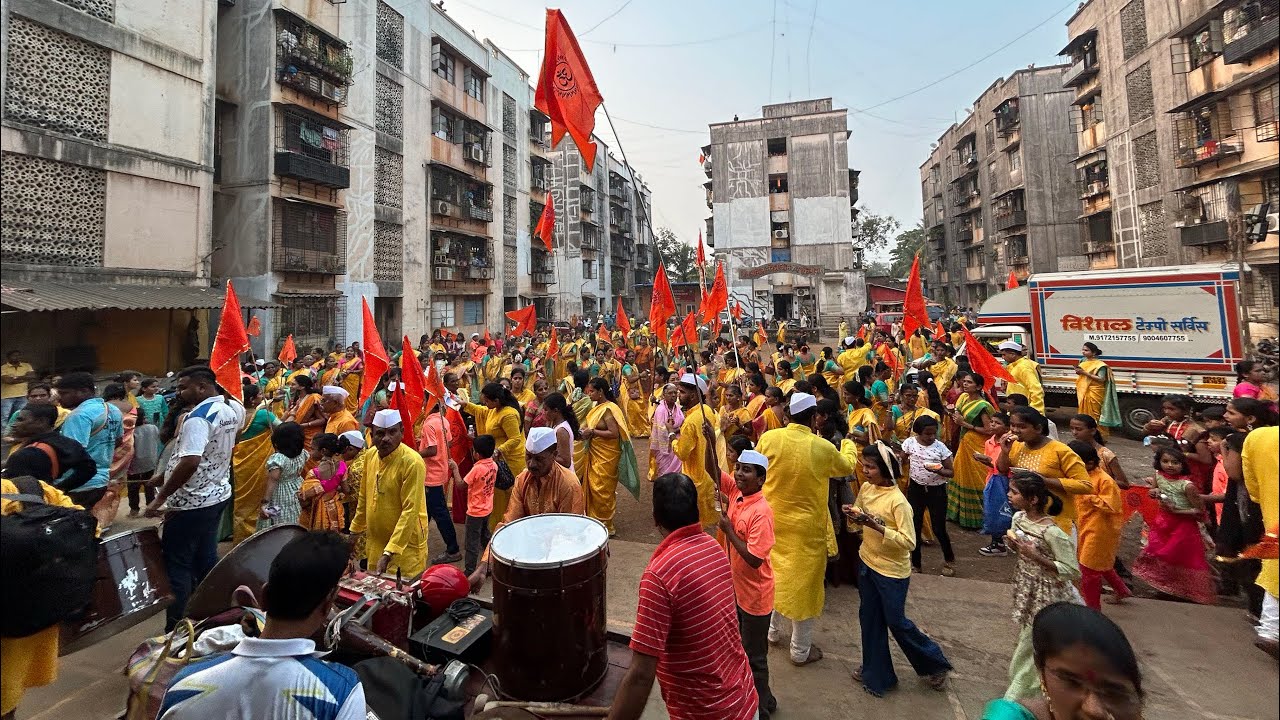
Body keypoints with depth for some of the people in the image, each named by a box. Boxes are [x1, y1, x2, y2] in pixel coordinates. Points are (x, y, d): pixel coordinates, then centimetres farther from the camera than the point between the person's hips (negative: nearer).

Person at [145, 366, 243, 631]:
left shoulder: (198, 418, -22)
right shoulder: (231, 410, 3)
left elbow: (189, 462, -31)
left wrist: (160, 499, -23)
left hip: (191, 503, -9)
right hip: (217, 495, 9)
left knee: (177, 564, 4)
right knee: (206, 559, 18)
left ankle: (176, 630, 13)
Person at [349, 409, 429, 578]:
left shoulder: (412, 463, -21)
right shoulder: (369, 456, 0)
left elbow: (410, 511, -23)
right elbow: (364, 498, 14)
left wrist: (388, 553, -25)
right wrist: (355, 530, 18)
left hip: (406, 546, -6)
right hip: (374, 543, 6)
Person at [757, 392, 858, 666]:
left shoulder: (768, 438, -13)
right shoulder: (822, 447, -17)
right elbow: (847, 467, 5)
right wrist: (849, 444, 25)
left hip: (771, 520, 3)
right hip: (805, 527, -3)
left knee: (774, 574, 22)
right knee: (802, 582, 11)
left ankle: (772, 631, 39)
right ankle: (801, 650, 26)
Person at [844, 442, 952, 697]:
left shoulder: (898, 501, -25)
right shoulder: (865, 488, -4)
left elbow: (909, 542, -25)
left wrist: (877, 526, -32)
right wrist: (852, 514, -12)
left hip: (892, 571, -6)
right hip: (867, 563, 7)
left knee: (896, 622, 10)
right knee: (869, 619, 16)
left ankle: (934, 663, 37)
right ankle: (875, 673, 35)